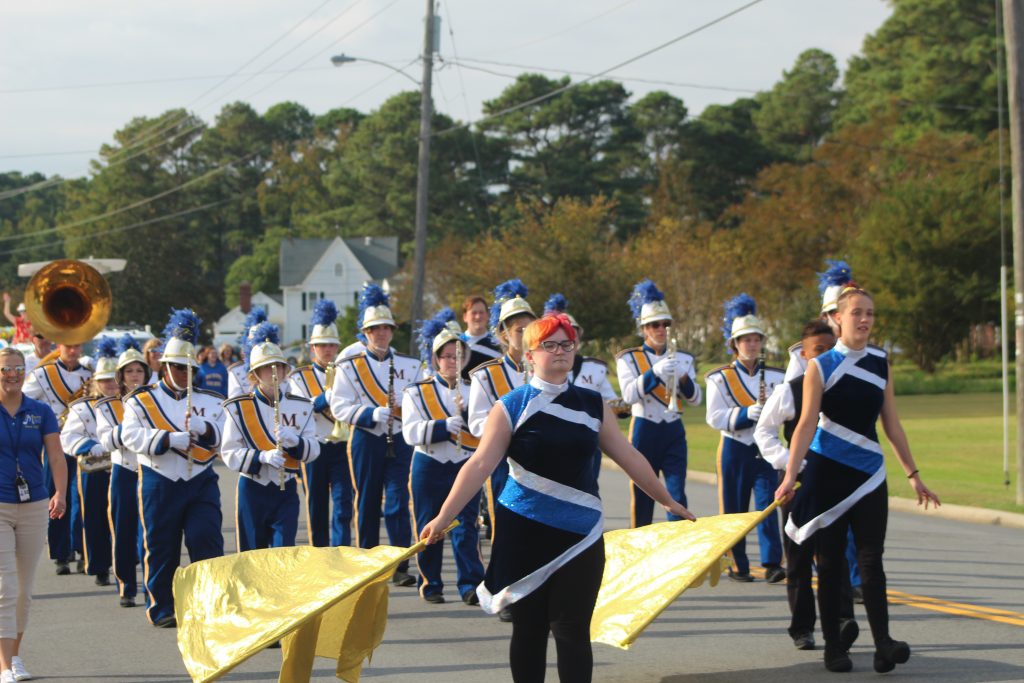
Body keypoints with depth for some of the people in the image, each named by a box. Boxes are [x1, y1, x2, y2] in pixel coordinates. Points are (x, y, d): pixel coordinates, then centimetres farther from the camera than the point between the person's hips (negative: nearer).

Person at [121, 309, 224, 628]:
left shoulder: (210, 401, 13)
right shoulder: (141, 401, 4)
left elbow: (225, 437, 3)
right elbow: (132, 436, -11)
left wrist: (205, 429, -19)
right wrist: (171, 439, -22)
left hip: (201, 482, 2)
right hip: (159, 485, -1)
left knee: (206, 541, -10)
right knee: (160, 548, 3)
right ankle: (162, 609, 14)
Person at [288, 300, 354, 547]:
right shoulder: (299, 377, 5)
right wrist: (324, 398, -25)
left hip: (343, 446, 1)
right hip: (315, 448, -1)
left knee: (343, 504, -9)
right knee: (317, 508, 6)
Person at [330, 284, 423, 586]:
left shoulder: (409, 365, 7)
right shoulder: (349, 366, 2)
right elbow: (339, 407, -5)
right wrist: (372, 414, -19)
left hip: (399, 440, 1)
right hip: (366, 441, 0)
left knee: (398, 503, -7)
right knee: (367, 504, 6)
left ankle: (401, 567, -6)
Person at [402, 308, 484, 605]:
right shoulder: (417, 392, 3)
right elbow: (411, 431, -11)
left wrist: (467, 413, -19)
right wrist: (444, 426, -25)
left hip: (466, 467, 1)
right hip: (430, 467, -1)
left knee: (466, 527, -6)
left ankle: (470, 585, -8)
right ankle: (430, 583, 15)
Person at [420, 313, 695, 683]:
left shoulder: (594, 405, 5)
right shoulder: (511, 407, -3)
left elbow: (629, 457, 11)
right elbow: (480, 464, -9)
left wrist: (668, 501, 13)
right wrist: (443, 517, -15)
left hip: (580, 534, 2)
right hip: (525, 533, -1)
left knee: (572, 629, -1)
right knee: (529, 627, 6)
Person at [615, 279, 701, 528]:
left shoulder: (683, 358, 9)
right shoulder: (628, 358, 0)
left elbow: (695, 398, 2)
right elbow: (629, 395, -16)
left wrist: (683, 378, -17)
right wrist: (655, 372, -29)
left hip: (674, 432, 2)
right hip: (643, 432, -2)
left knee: (677, 498, -7)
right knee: (642, 498, 4)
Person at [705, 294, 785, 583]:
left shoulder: (774, 376, 9)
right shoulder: (719, 379, 1)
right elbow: (714, 418, -10)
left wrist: (769, 405, -19)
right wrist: (746, 413, -23)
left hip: (765, 448, 1)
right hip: (735, 449, -1)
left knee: (768, 504, -10)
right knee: (735, 508, 2)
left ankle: (772, 564, -16)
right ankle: (738, 565, 12)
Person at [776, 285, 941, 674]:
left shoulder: (880, 364, 6)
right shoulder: (820, 367, -5)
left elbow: (891, 424, 11)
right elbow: (807, 424, -10)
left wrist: (912, 474, 10)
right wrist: (790, 476, -19)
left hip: (870, 474, 3)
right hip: (828, 474, -2)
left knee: (871, 559, -7)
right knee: (830, 563, 2)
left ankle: (883, 643, -14)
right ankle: (833, 648, 9)